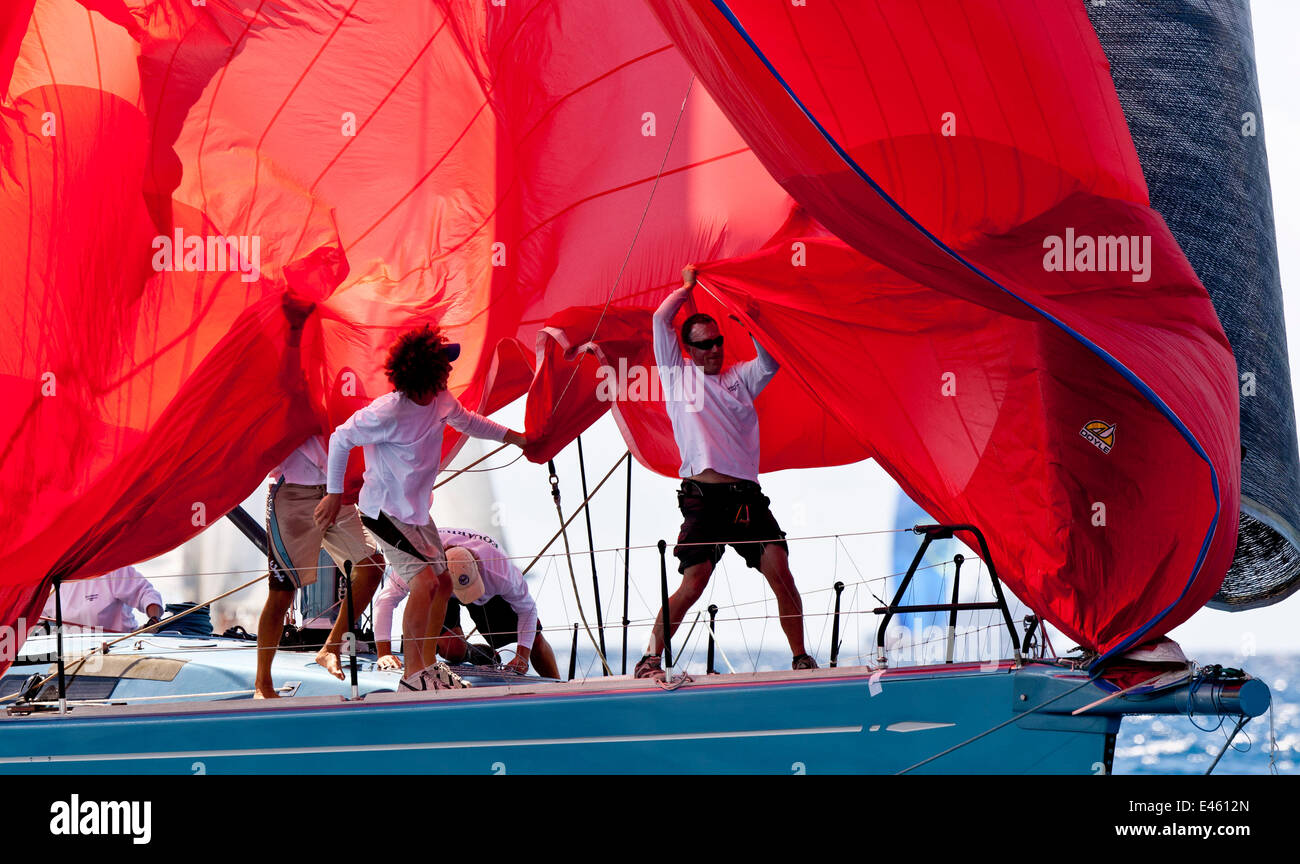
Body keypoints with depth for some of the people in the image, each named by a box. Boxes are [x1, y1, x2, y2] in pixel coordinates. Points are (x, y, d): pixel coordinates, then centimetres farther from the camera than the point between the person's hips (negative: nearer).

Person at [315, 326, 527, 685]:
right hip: (385, 511, -9)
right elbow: (341, 440, -14)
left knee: (443, 584, 13)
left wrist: (518, 439, 21)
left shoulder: (443, 401, -6)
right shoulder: (387, 412, -28)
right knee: (424, 580, -22)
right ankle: (413, 670, -13)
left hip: (418, 510, 9)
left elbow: (469, 423, 18)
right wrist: (334, 494, -10)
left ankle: (428, 663, 29)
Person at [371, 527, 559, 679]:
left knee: (533, 638, -6)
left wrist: (522, 656, -31)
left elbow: (528, 609, -24)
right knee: (453, 653, -22)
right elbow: (386, 598, -39)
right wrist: (384, 653, -43)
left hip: (489, 595, 1)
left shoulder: (500, 572, -42)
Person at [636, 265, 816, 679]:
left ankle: (800, 657, 0)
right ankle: (650, 658, -2)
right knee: (692, 585, -12)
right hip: (703, 499, -3)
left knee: (780, 571, -10)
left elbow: (771, 361, 5)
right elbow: (661, 320, 5)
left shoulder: (740, 377, 21)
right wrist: (687, 287, 17)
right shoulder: (679, 375, 11)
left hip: (747, 497, 3)